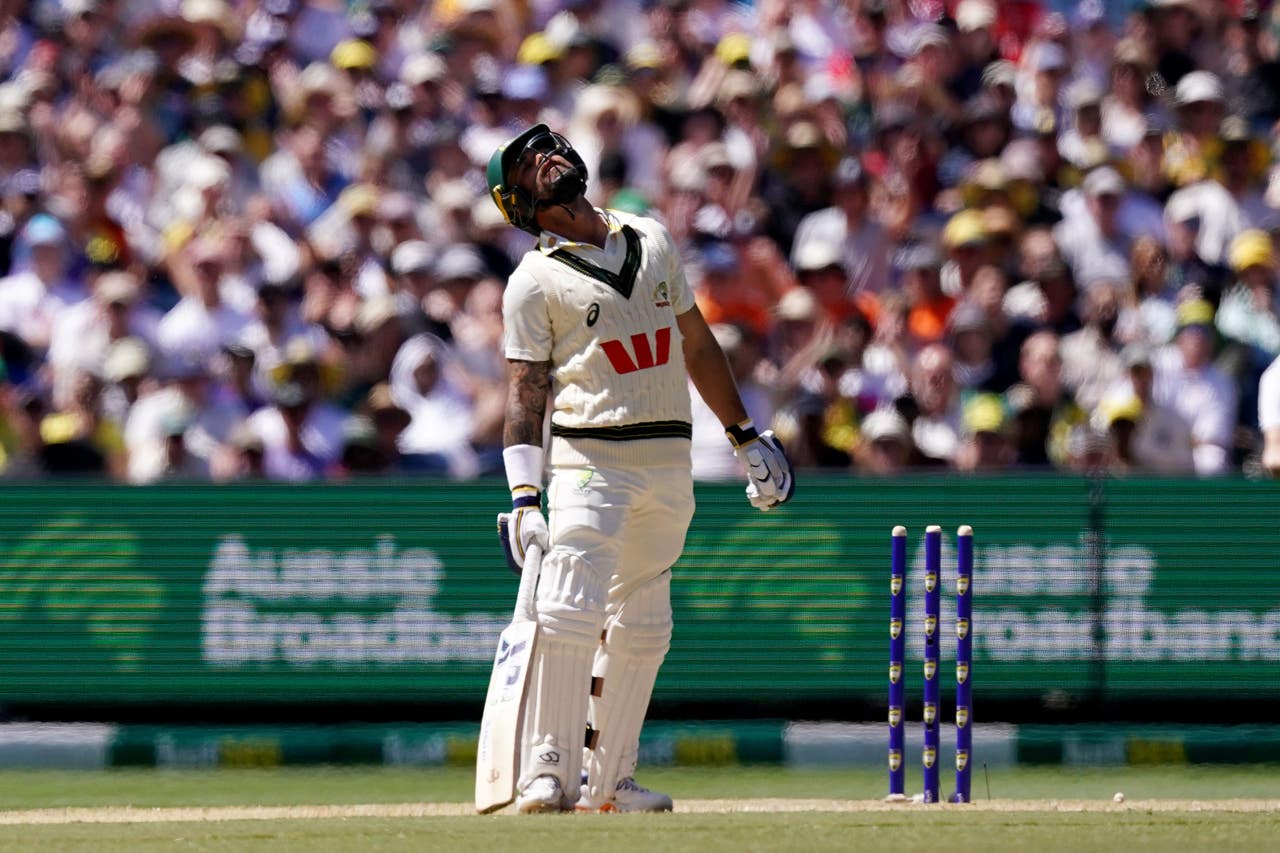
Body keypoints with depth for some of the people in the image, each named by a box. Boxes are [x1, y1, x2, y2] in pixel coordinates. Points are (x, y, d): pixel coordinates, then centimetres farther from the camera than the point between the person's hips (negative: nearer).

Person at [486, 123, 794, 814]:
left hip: (668, 461, 5)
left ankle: (608, 781, 13)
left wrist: (746, 436, 20)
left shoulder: (651, 239, 14)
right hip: (589, 458, -5)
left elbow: (696, 343, 21)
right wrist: (523, 494, -16)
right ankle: (548, 775, -14)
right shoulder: (534, 280, -1)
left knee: (641, 628, 7)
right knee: (569, 613, -17)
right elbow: (526, 391, -6)